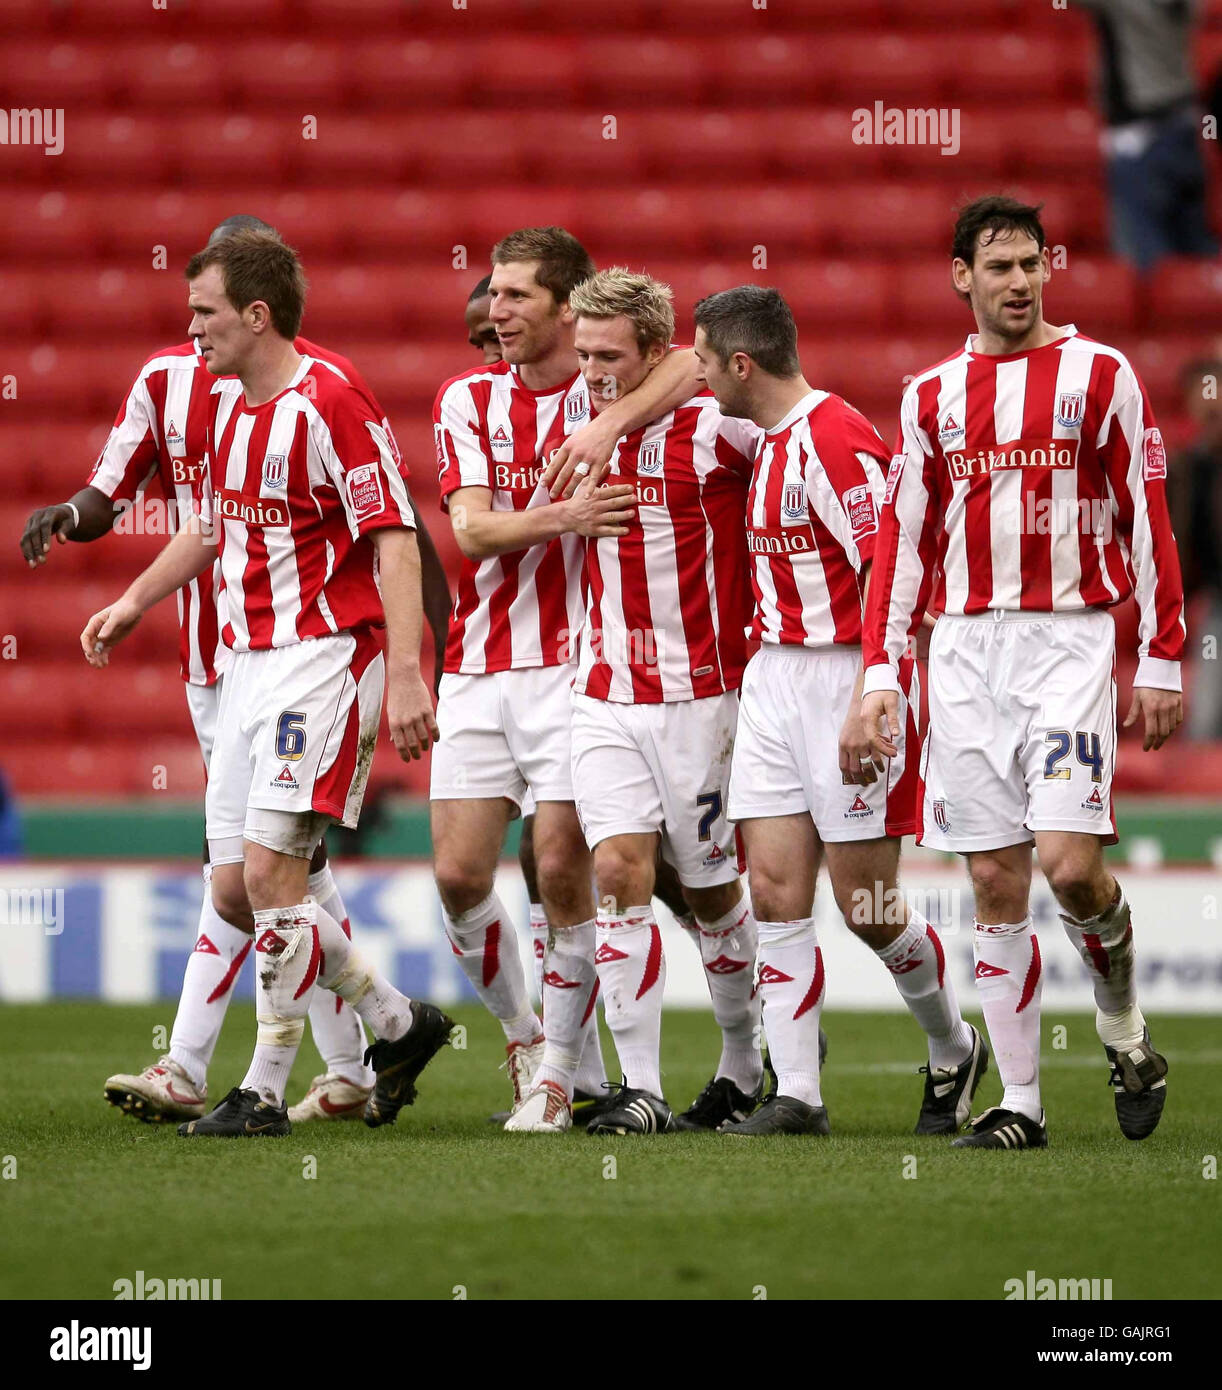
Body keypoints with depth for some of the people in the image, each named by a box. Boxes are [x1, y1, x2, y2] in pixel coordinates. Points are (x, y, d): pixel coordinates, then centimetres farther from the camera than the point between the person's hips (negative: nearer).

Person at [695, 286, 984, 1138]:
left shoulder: (836, 440, -17)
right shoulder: (772, 442, 13)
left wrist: (868, 706, -26)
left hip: (848, 677, -9)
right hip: (774, 676, 9)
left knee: (867, 906, -2)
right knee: (776, 891, 0)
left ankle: (955, 1051, 21)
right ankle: (796, 1095, 0)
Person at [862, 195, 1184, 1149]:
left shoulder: (1100, 376, 3)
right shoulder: (932, 397, 11)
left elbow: (1148, 523, 2)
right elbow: (903, 541, 13)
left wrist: (1162, 662, -3)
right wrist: (882, 673, 5)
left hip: (1067, 642, -3)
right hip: (964, 650, 3)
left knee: (1071, 863, -15)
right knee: (996, 882, 1)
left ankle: (1124, 1027, 12)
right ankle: (1019, 1102, 5)